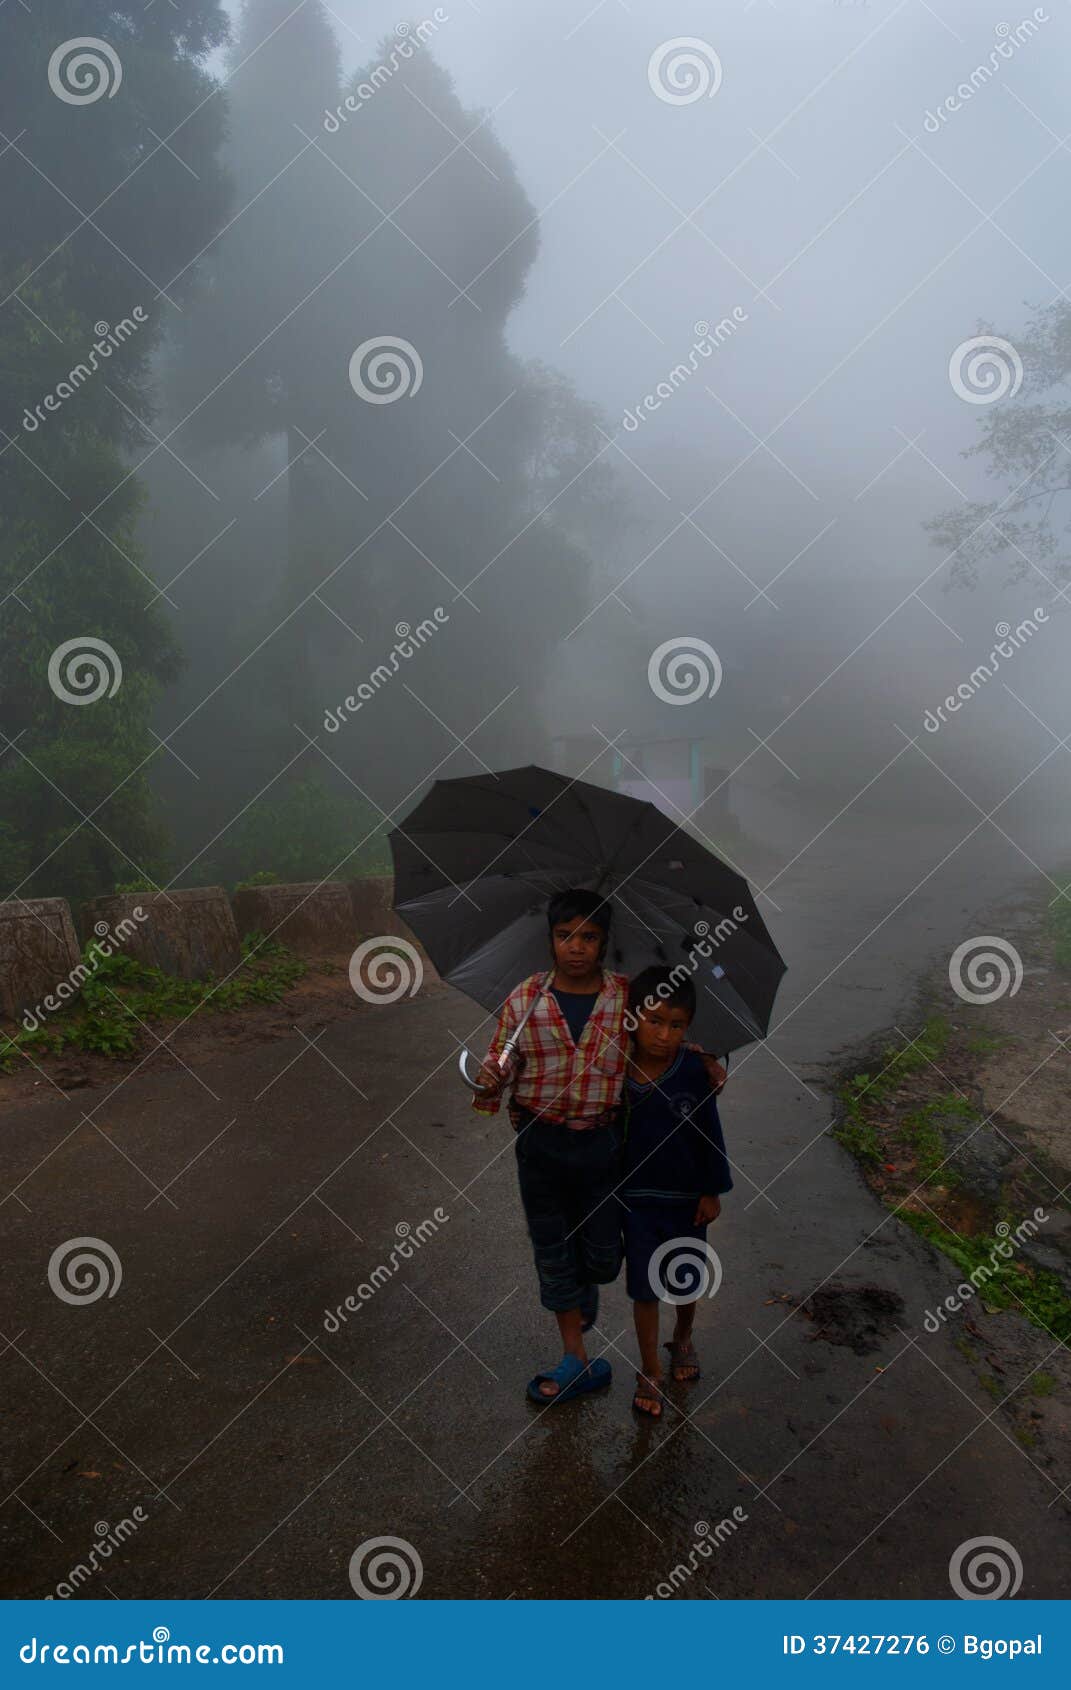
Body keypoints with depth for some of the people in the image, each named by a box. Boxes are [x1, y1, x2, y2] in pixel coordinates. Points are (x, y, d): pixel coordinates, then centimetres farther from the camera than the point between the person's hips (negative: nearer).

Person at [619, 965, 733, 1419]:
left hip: (687, 1195, 1)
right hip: (637, 1198, 0)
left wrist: (712, 1191, -3)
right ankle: (650, 1372, 25)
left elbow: (710, 1133, -7)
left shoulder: (694, 1071, -17)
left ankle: (683, 1340, 47)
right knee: (645, 1288, 8)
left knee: (688, 1280, 18)